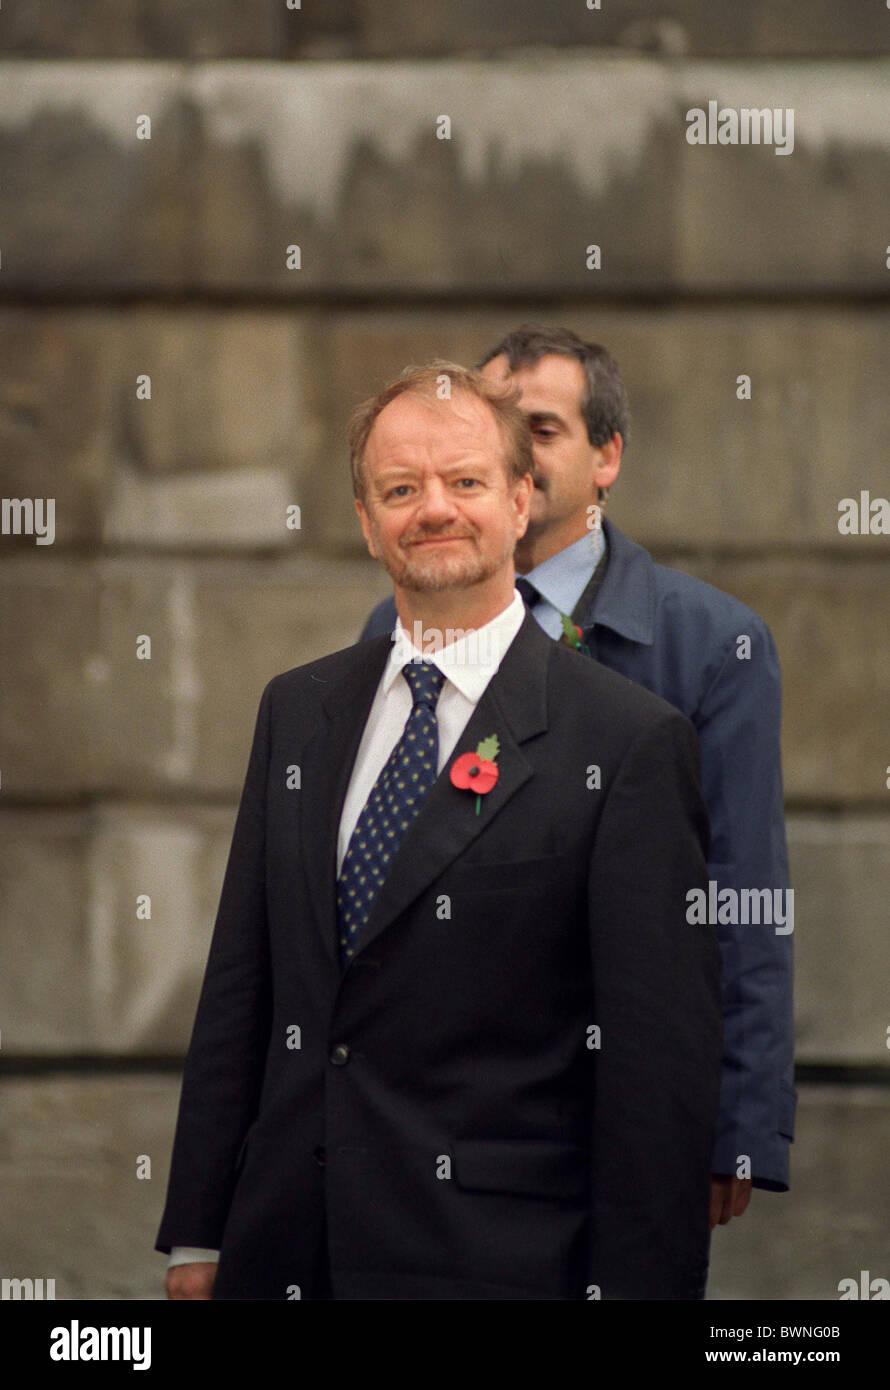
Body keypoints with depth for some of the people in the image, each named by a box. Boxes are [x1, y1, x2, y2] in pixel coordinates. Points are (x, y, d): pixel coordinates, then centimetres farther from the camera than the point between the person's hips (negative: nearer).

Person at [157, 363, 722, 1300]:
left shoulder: (629, 742, -6)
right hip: (285, 1255, 5)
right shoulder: (296, 712, 12)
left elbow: (660, 1057, -9)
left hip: (497, 1259, -5)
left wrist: (633, 1287, -13)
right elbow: (239, 985, 12)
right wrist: (196, 1239, 8)